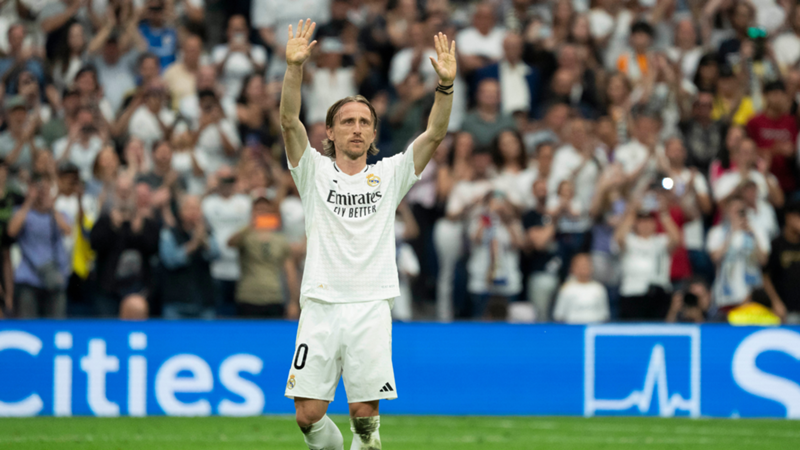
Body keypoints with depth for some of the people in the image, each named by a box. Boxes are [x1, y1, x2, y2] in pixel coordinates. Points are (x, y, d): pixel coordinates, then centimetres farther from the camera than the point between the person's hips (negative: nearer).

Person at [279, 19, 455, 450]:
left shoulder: (389, 175, 12)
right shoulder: (315, 171, 8)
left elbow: (435, 134, 0)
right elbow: (289, 121, -7)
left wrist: (445, 84, -16)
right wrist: (294, 67, -22)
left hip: (370, 307, 0)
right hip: (320, 305, 0)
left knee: (365, 414, -6)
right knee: (308, 415, -5)